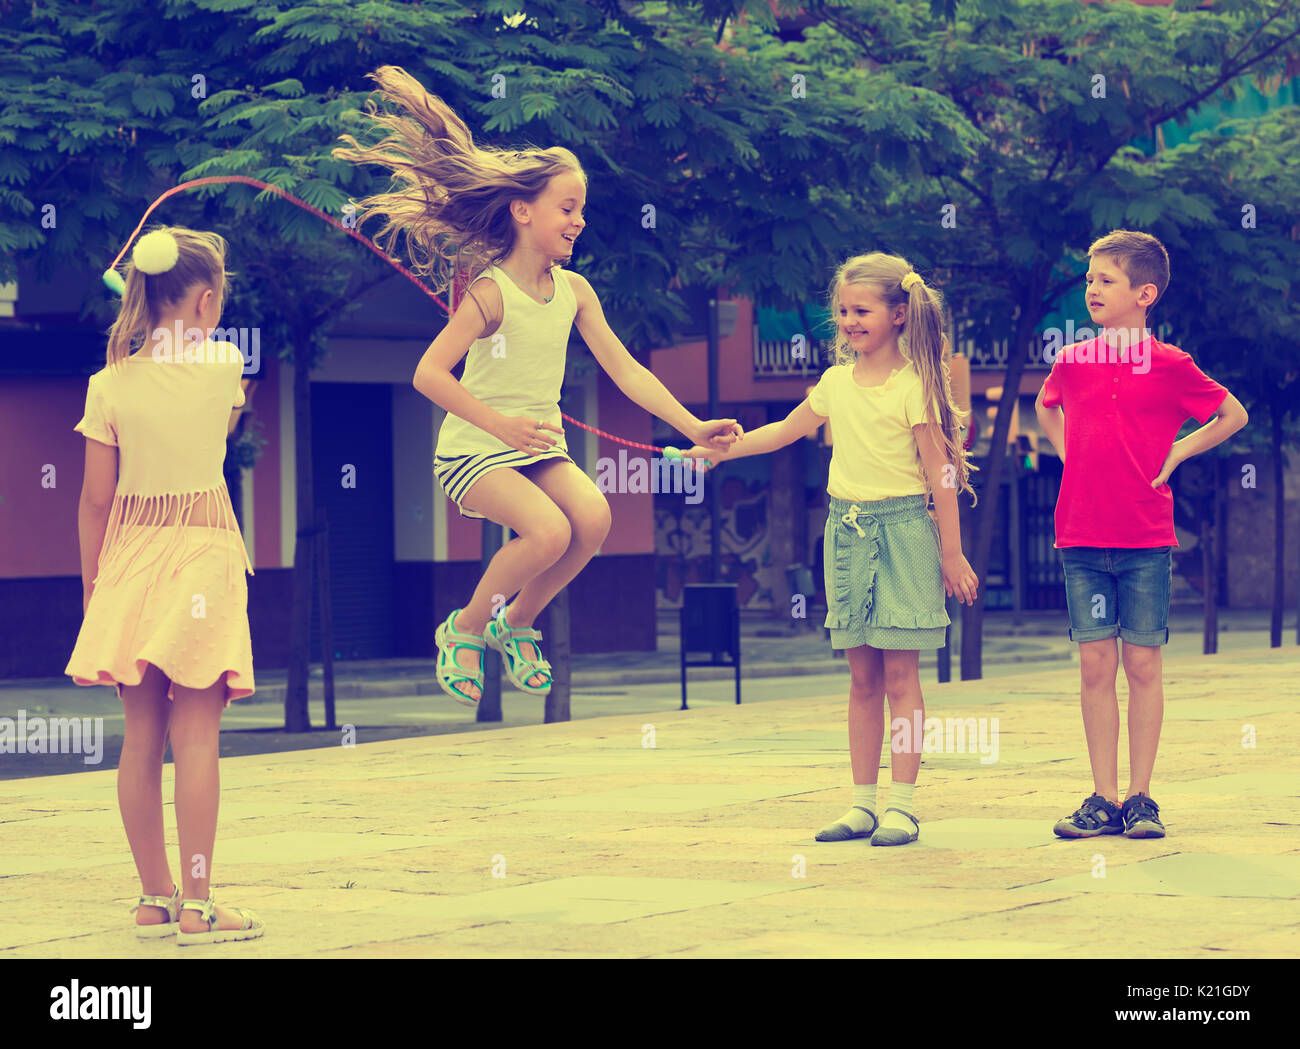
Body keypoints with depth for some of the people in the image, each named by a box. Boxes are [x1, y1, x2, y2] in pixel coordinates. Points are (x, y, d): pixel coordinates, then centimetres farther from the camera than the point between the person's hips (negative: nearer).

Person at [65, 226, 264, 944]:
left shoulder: (110, 385, -1)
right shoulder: (222, 366, -6)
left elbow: (96, 499, 1)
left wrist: (92, 583, 10)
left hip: (129, 557, 3)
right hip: (203, 550, -3)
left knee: (141, 736, 8)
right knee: (196, 735, -5)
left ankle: (155, 897, 13)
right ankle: (196, 905, -8)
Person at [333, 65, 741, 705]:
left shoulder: (574, 291, 4)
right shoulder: (491, 291, -14)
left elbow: (626, 372, 5)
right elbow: (428, 374, -20)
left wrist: (694, 428, -4)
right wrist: (500, 423, -29)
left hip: (540, 447, 6)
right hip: (473, 450, -6)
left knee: (594, 516, -22)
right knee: (548, 531, -28)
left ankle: (516, 623, 2)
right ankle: (464, 630, -2)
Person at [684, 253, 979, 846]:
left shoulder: (913, 385, -8)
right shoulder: (836, 382, 9)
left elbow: (940, 473, -7)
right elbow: (785, 431, 24)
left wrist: (951, 553, -8)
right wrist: (718, 449, 17)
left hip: (902, 527, -5)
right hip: (847, 528, 5)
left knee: (900, 674, -4)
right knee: (862, 676, 8)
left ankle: (902, 805, -2)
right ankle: (862, 803, 12)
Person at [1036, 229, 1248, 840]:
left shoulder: (1170, 366, -2)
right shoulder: (1071, 362, 7)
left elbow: (1233, 415, 10)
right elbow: (1046, 407, 30)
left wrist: (1179, 451, 1)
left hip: (1146, 540, -2)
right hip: (1081, 537, 2)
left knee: (1142, 664, 1)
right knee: (1095, 665, 2)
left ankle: (1140, 799, 8)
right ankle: (1104, 800, 7)